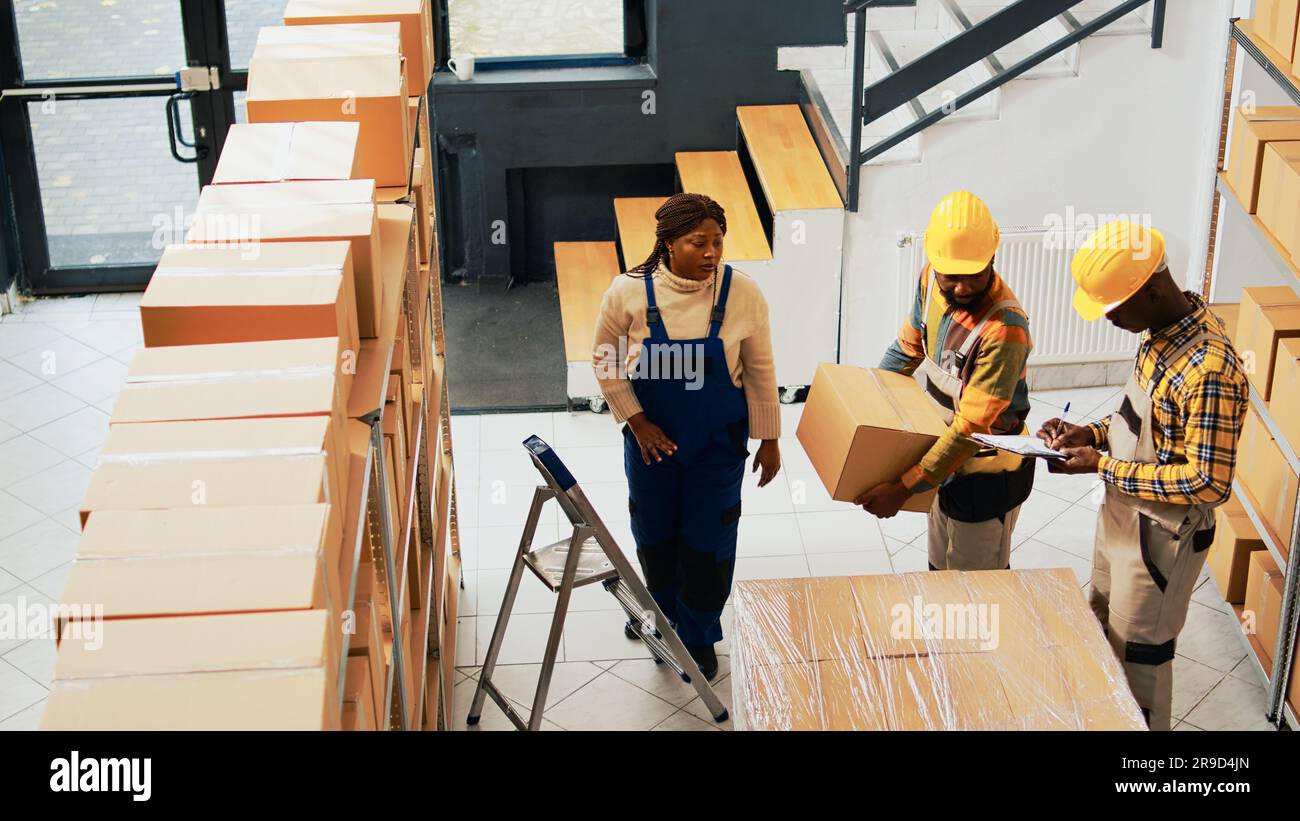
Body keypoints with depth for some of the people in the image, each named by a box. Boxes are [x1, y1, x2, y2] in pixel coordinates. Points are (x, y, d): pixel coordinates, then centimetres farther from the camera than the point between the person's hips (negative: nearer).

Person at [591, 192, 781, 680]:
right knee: (654, 530, 19)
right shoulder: (629, 292, -18)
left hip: (718, 441, -1)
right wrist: (637, 421, -10)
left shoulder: (742, 294, -18)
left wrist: (769, 439, -1)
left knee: (707, 540, 8)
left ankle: (698, 636, 31)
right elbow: (606, 362, -4)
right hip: (651, 437, 1)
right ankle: (662, 607, 49)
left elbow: (760, 371, -7)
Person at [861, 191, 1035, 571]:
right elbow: (910, 344, 11)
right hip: (948, 459, 8)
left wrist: (904, 488, -29)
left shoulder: (1005, 328, -34)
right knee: (940, 567, 25)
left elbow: (973, 426, -32)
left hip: (988, 472, -8)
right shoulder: (931, 280, -10)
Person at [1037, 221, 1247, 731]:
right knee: (1104, 635, 26)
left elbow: (1207, 483, -29)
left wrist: (1103, 466, -25)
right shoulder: (1160, 333, -3)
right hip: (1122, 512, 9)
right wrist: (1091, 434, -5)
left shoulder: (1209, 369, -32)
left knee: (1138, 658, 9)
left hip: (1162, 536, -9)